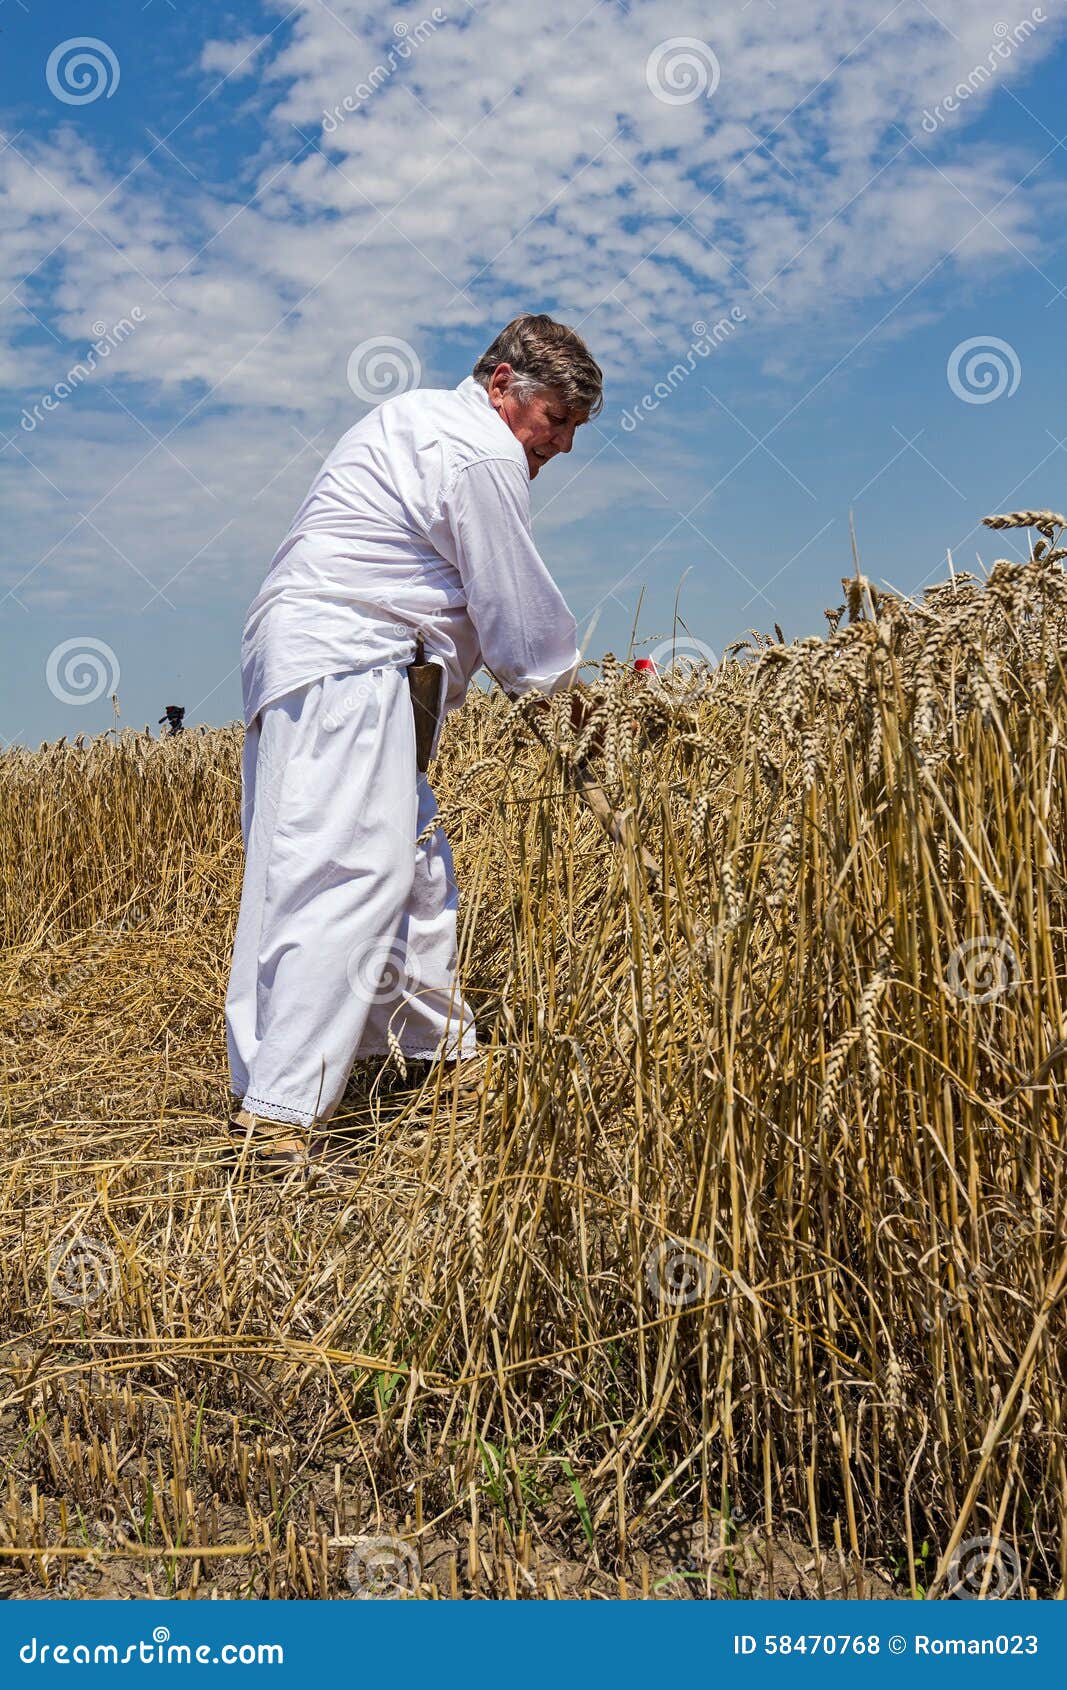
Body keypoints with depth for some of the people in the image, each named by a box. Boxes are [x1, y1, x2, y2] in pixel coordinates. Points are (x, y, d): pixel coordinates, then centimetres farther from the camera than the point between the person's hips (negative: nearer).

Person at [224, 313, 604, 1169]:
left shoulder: (419, 418, 24)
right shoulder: (482, 452, -9)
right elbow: (517, 606, -7)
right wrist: (564, 683, 12)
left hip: (301, 656, 11)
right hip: (342, 669, -11)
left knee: (415, 863, 13)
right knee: (354, 872, -17)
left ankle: (448, 1050, 24)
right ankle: (279, 1112, -19)